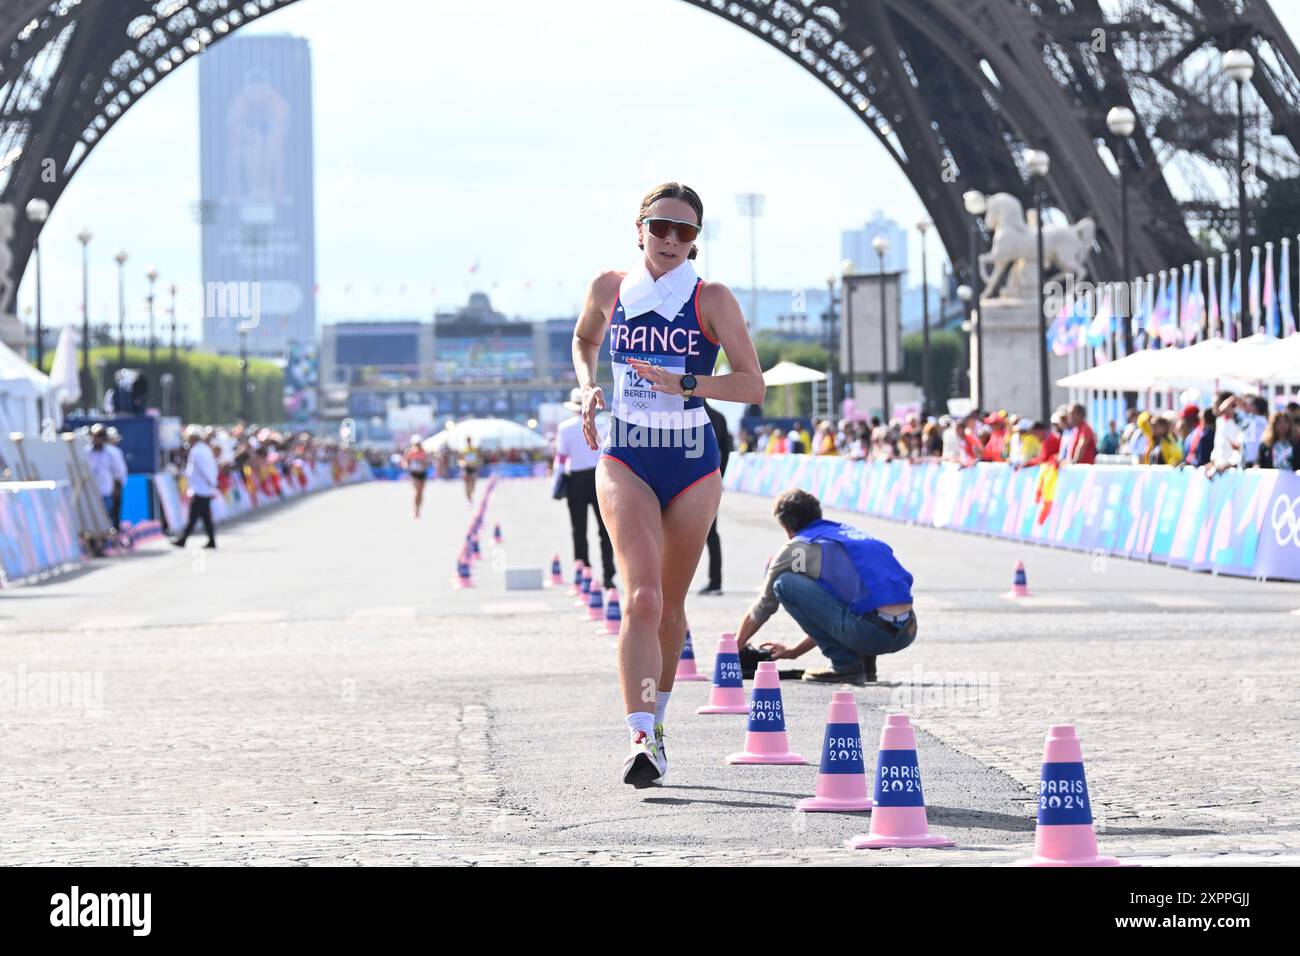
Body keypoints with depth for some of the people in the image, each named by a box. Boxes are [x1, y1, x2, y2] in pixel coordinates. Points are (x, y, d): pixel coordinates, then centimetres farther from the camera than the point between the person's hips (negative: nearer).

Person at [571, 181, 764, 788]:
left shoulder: (712, 299, -4)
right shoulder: (610, 289, 2)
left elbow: (753, 385, -8)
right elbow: (583, 338, 24)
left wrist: (681, 383, -21)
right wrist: (588, 387, 5)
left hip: (692, 461, 0)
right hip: (625, 459, 0)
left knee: (670, 604, 12)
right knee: (642, 597, -18)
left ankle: (656, 720, 34)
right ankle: (641, 739, -26)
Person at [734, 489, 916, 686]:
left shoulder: (795, 549, 6)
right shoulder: (849, 532, 27)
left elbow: (762, 608, 20)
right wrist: (793, 652, 44)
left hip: (874, 631, -7)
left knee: (785, 583, 2)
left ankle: (844, 662, 2)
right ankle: (865, 662, 16)